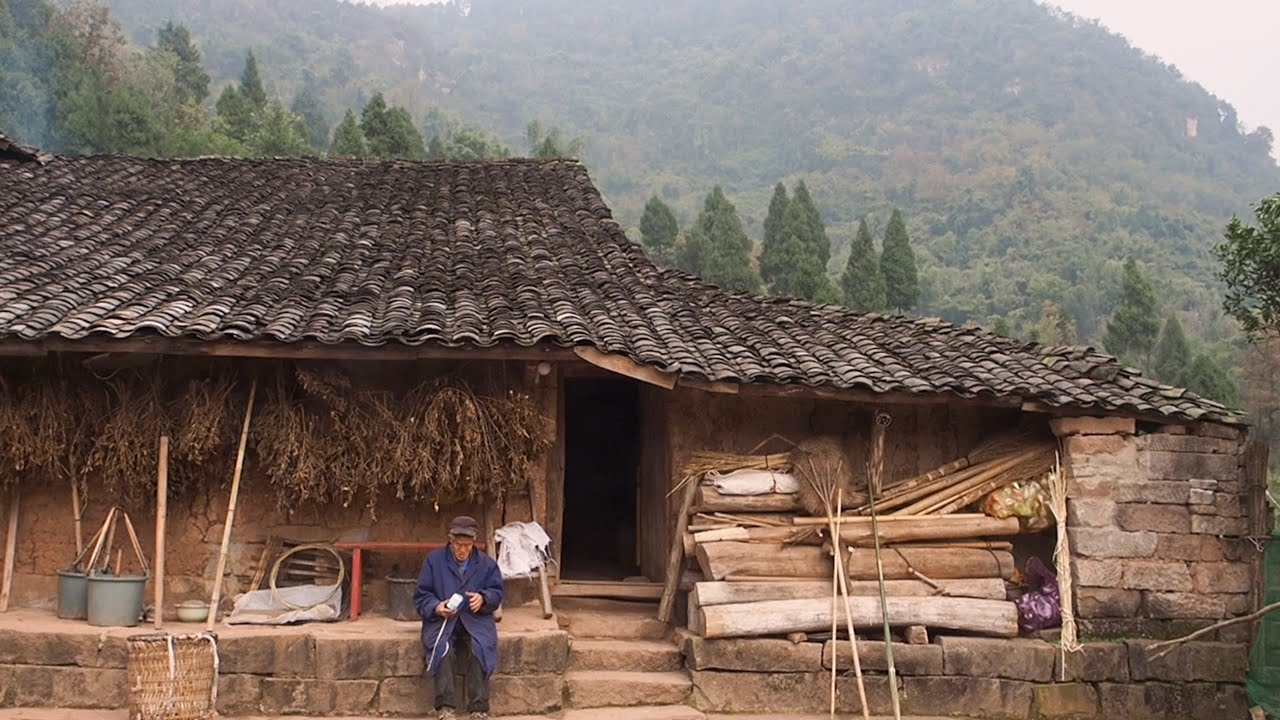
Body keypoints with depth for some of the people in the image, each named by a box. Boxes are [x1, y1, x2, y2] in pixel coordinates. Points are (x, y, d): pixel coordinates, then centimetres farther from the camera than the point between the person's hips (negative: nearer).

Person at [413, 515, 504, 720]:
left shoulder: (486, 563, 11)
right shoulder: (434, 560, 7)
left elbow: (497, 593, 8)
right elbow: (421, 596, 5)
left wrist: (483, 598, -15)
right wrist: (436, 607, -16)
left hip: (475, 620, 1)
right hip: (441, 620, -1)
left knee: (480, 647, -30)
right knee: (443, 647, -33)